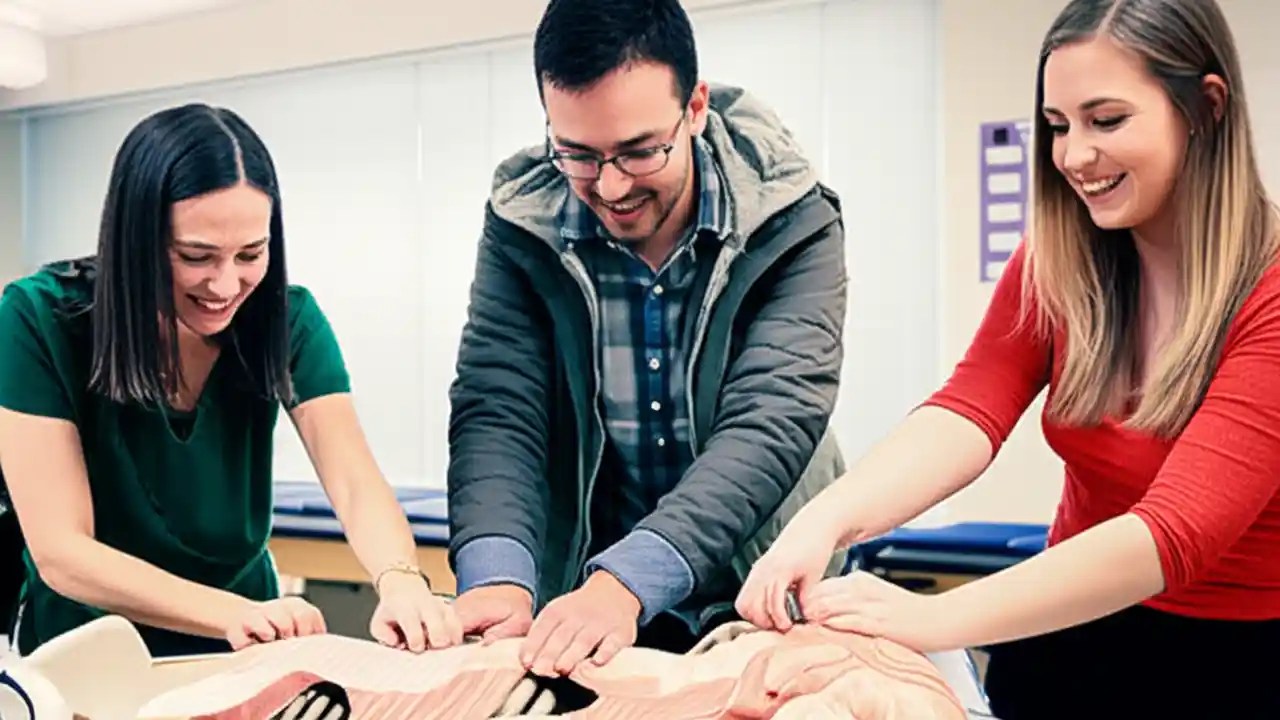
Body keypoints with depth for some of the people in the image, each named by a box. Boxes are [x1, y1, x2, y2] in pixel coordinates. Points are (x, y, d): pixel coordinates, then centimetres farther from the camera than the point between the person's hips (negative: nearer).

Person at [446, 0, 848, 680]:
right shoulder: (521, 225, -7)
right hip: (570, 600, 1)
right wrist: (496, 578, -30)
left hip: (755, 602, -1)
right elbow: (497, 410, -11)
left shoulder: (791, 223, -13)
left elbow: (771, 421, -22)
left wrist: (625, 582, -35)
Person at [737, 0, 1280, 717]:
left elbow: (1179, 528, -29)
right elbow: (969, 411, -20)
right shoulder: (1054, 263, -5)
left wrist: (936, 618, -39)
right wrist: (825, 518, -38)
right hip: (1069, 636, 4)